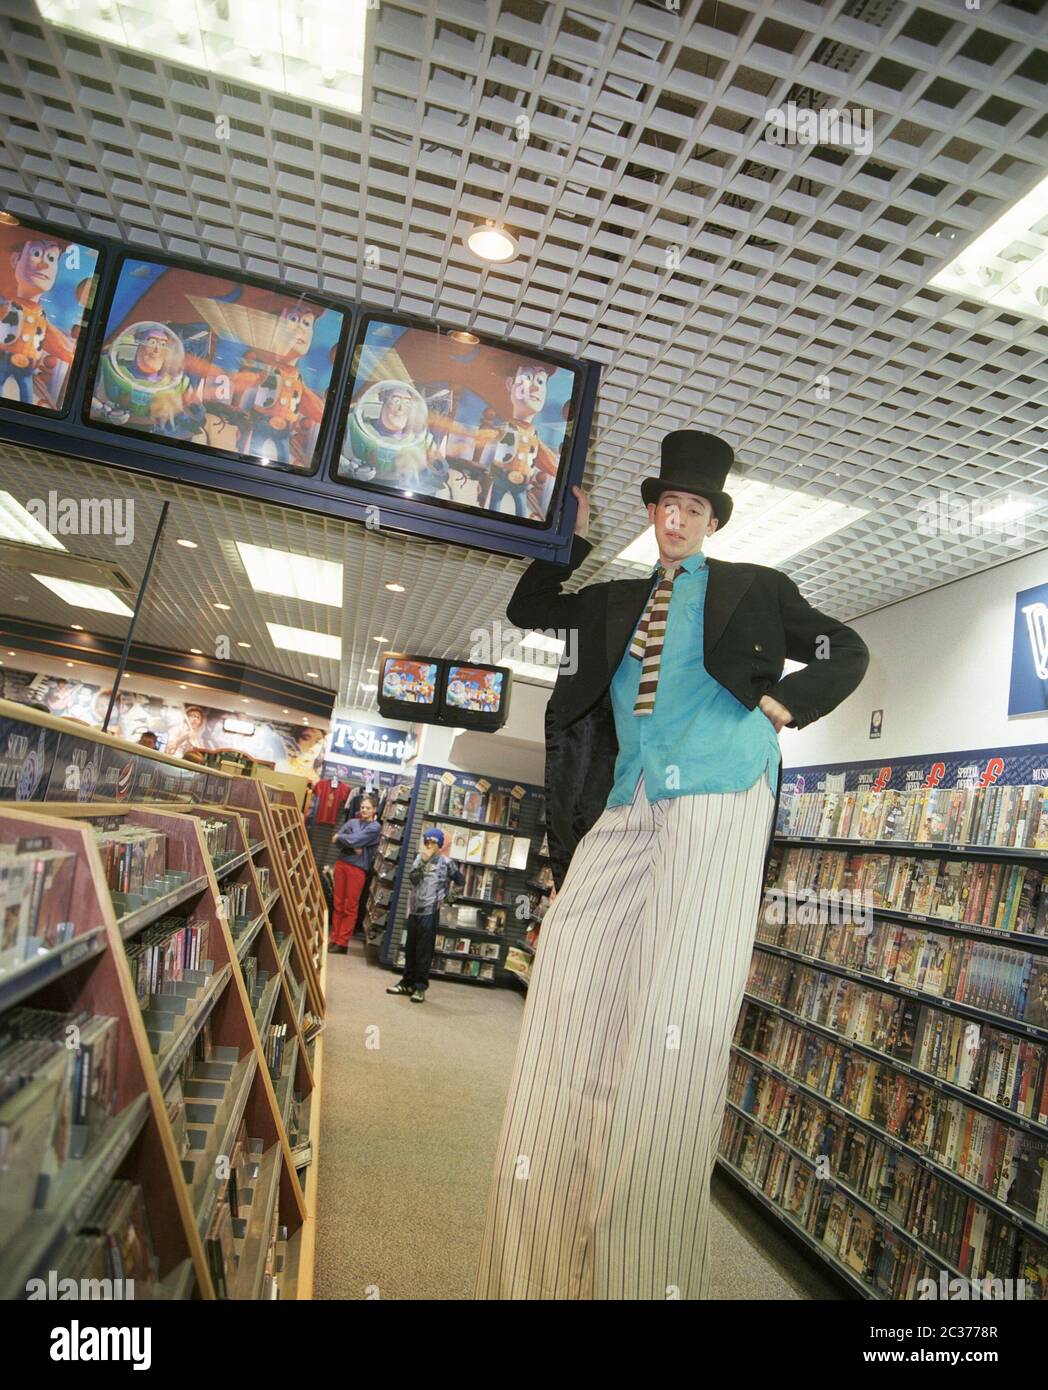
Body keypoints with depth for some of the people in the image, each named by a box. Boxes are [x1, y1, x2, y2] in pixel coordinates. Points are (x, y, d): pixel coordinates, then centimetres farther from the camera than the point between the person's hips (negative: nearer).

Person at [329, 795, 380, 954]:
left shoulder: (375, 827, -2)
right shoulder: (352, 821, 12)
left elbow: (355, 840, -13)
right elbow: (336, 839, 0)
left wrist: (340, 837, 2)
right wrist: (352, 847, -13)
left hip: (358, 868, -4)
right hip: (342, 863, 5)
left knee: (350, 907, 0)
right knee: (338, 904, 7)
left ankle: (342, 943, 5)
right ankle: (334, 939, 15)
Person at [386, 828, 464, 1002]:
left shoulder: (446, 862, -5)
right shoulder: (420, 857, 6)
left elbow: (461, 881, 4)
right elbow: (412, 877, -7)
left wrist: (446, 894, 4)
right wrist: (423, 861, -16)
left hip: (430, 911, -5)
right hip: (414, 909, 5)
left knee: (424, 951, -1)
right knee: (410, 948, 13)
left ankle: (421, 987, 6)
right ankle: (407, 982, 25)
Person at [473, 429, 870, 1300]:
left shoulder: (753, 590, 14)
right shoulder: (617, 601, 24)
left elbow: (848, 652, 16)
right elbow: (528, 612, 29)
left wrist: (781, 705, 0)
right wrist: (575, 537, 22)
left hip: (718, 799, -4)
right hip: (627, 807, 5)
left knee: (680, 1007, -9)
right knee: (575, 988, 0)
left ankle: (644, 1266, 1)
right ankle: (547, 1255, 14)